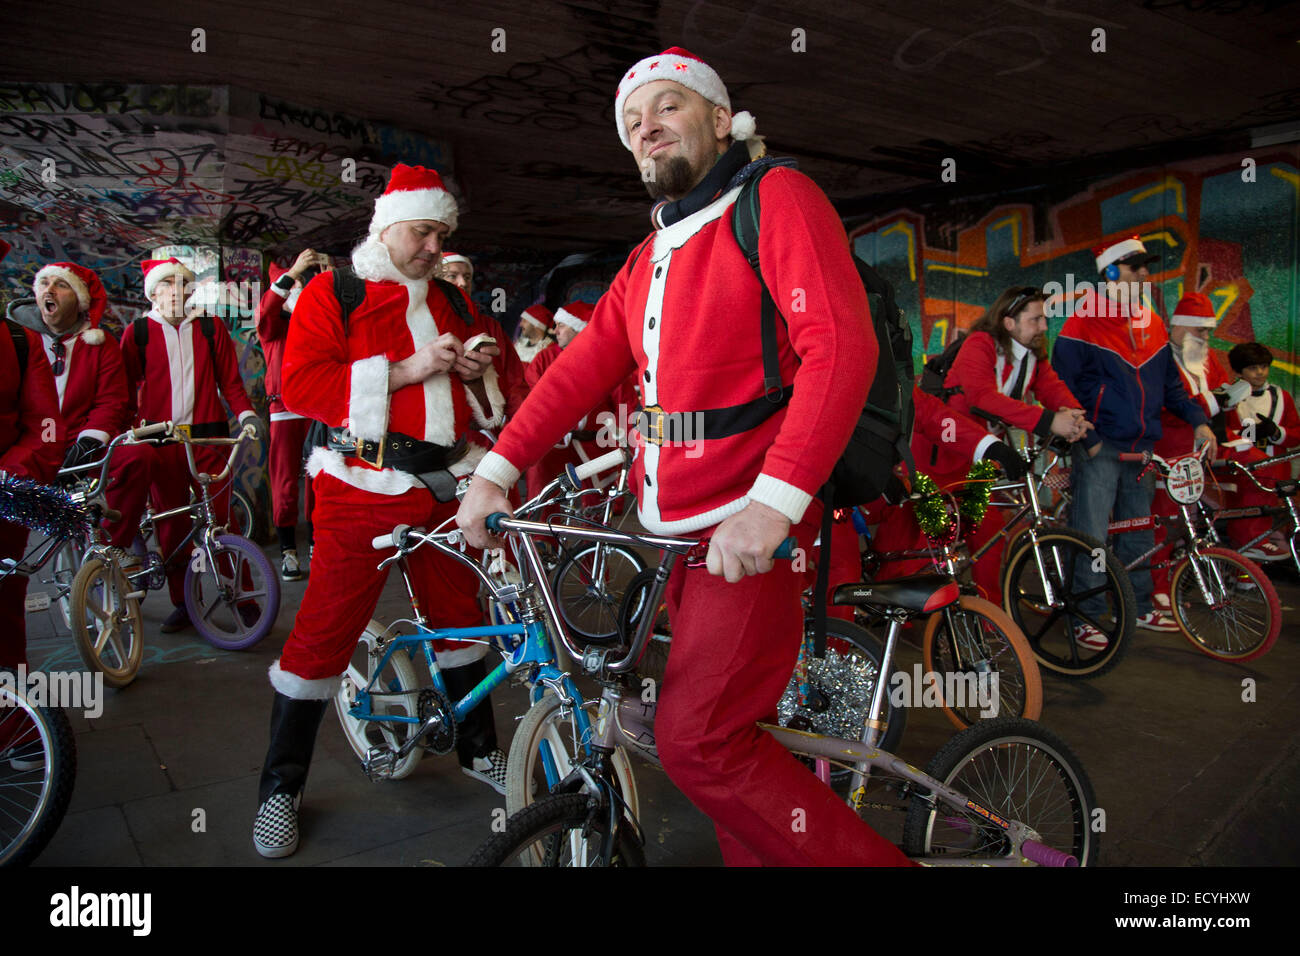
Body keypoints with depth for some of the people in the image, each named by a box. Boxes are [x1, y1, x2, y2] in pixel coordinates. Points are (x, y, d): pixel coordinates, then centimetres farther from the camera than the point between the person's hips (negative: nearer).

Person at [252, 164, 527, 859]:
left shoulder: (453, 300, 17)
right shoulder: (331, 293, 2)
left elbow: (509, 384, 19)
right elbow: (301, 385, -11)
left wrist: (481, 369, -5)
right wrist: (406, 370, -17)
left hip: (445, 484, 5)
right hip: (363, 484, -5)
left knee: (459, 613, 13)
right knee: (325, 630, -4)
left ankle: (478, 750, 31)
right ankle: (281, 787, 13)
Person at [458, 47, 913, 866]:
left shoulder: (776, 198, -5)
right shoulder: (651, 258, 20)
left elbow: (841, 344, -19)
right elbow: (583, 368, 12)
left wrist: (773, 501, -29)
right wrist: (496, 473, 1)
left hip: (752, 526, -8)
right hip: (680, 531, 8)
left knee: (698, 740, -11)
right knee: (720, 730, 13)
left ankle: (866, 859, 4)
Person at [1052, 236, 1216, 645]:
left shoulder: (1152, 324, 13)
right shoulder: (1084, 324, -8)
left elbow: (1170, 383, 20)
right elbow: (1063, 388, -9)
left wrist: (1197, 420, 7)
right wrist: (1087, 438, -12)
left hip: (1141, 448, 7)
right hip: (1100, 448, -7)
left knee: (1139, 532, 14)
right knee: (1091, 535, -7)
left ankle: (1140, 607, 27)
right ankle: (1086, 618, 2)